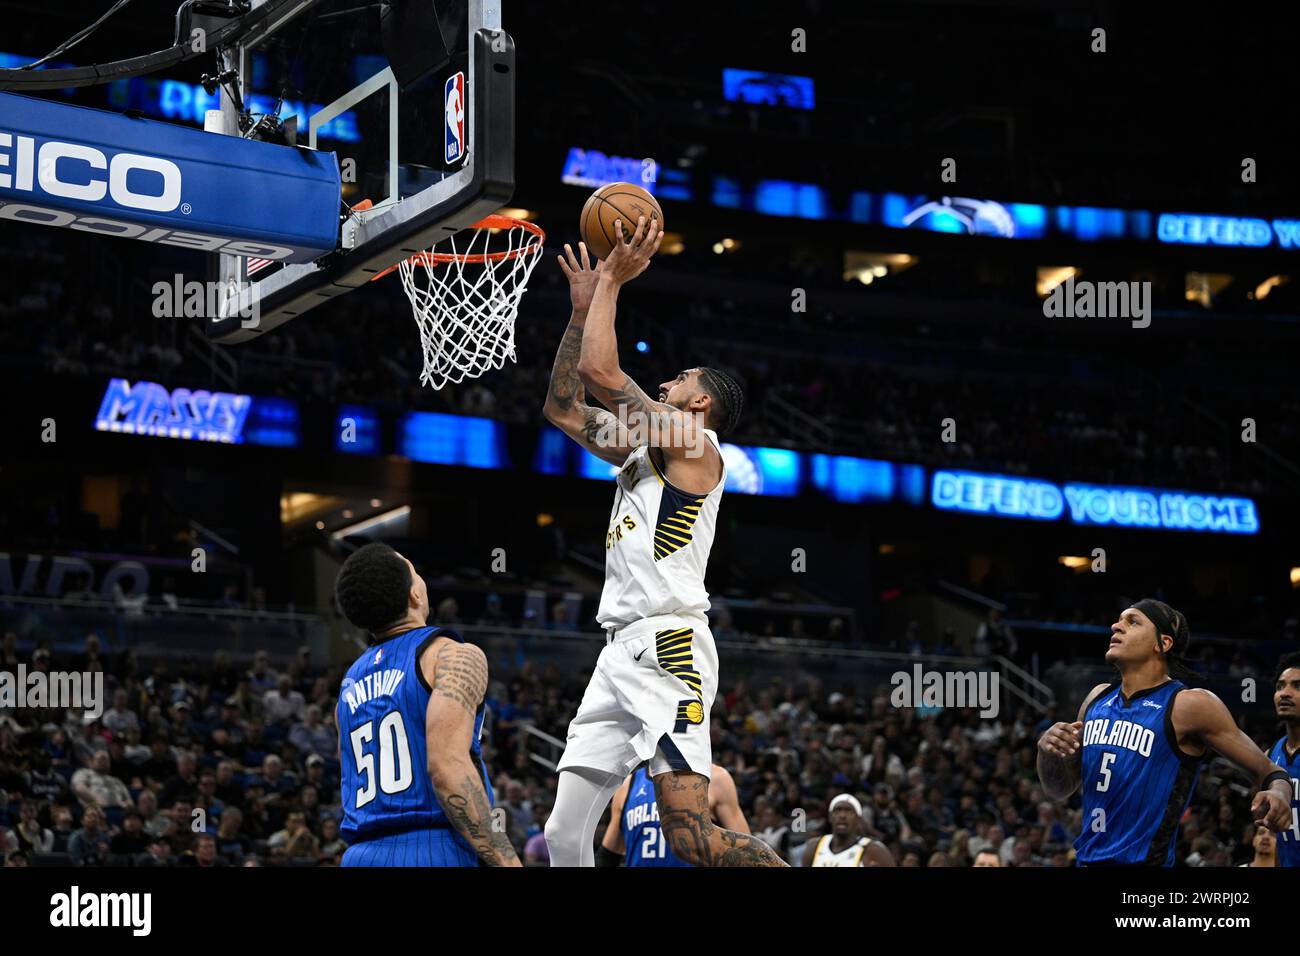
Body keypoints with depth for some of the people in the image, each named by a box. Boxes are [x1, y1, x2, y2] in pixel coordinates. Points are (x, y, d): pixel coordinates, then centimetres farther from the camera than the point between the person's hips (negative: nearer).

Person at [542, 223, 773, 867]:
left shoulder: (695, 444, -2)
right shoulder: (642, 451, 23)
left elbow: (598, 370, -11)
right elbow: (562, 407, 28)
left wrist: (612, 280, 0)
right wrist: (583, 307, 23)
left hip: (667, 645, -9)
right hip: (620, 651, 9)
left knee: (691, 836, -19)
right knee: (564, 835, 3)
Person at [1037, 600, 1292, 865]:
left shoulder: (1190, 704, -10)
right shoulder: (1098, 698, 7)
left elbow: (1268, 772, -6)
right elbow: (1060, 789, 16)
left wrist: (1278, 793, -29)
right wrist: (1047, 750, -5)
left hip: (1145, 860, -6)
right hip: (1087, 859, 6)